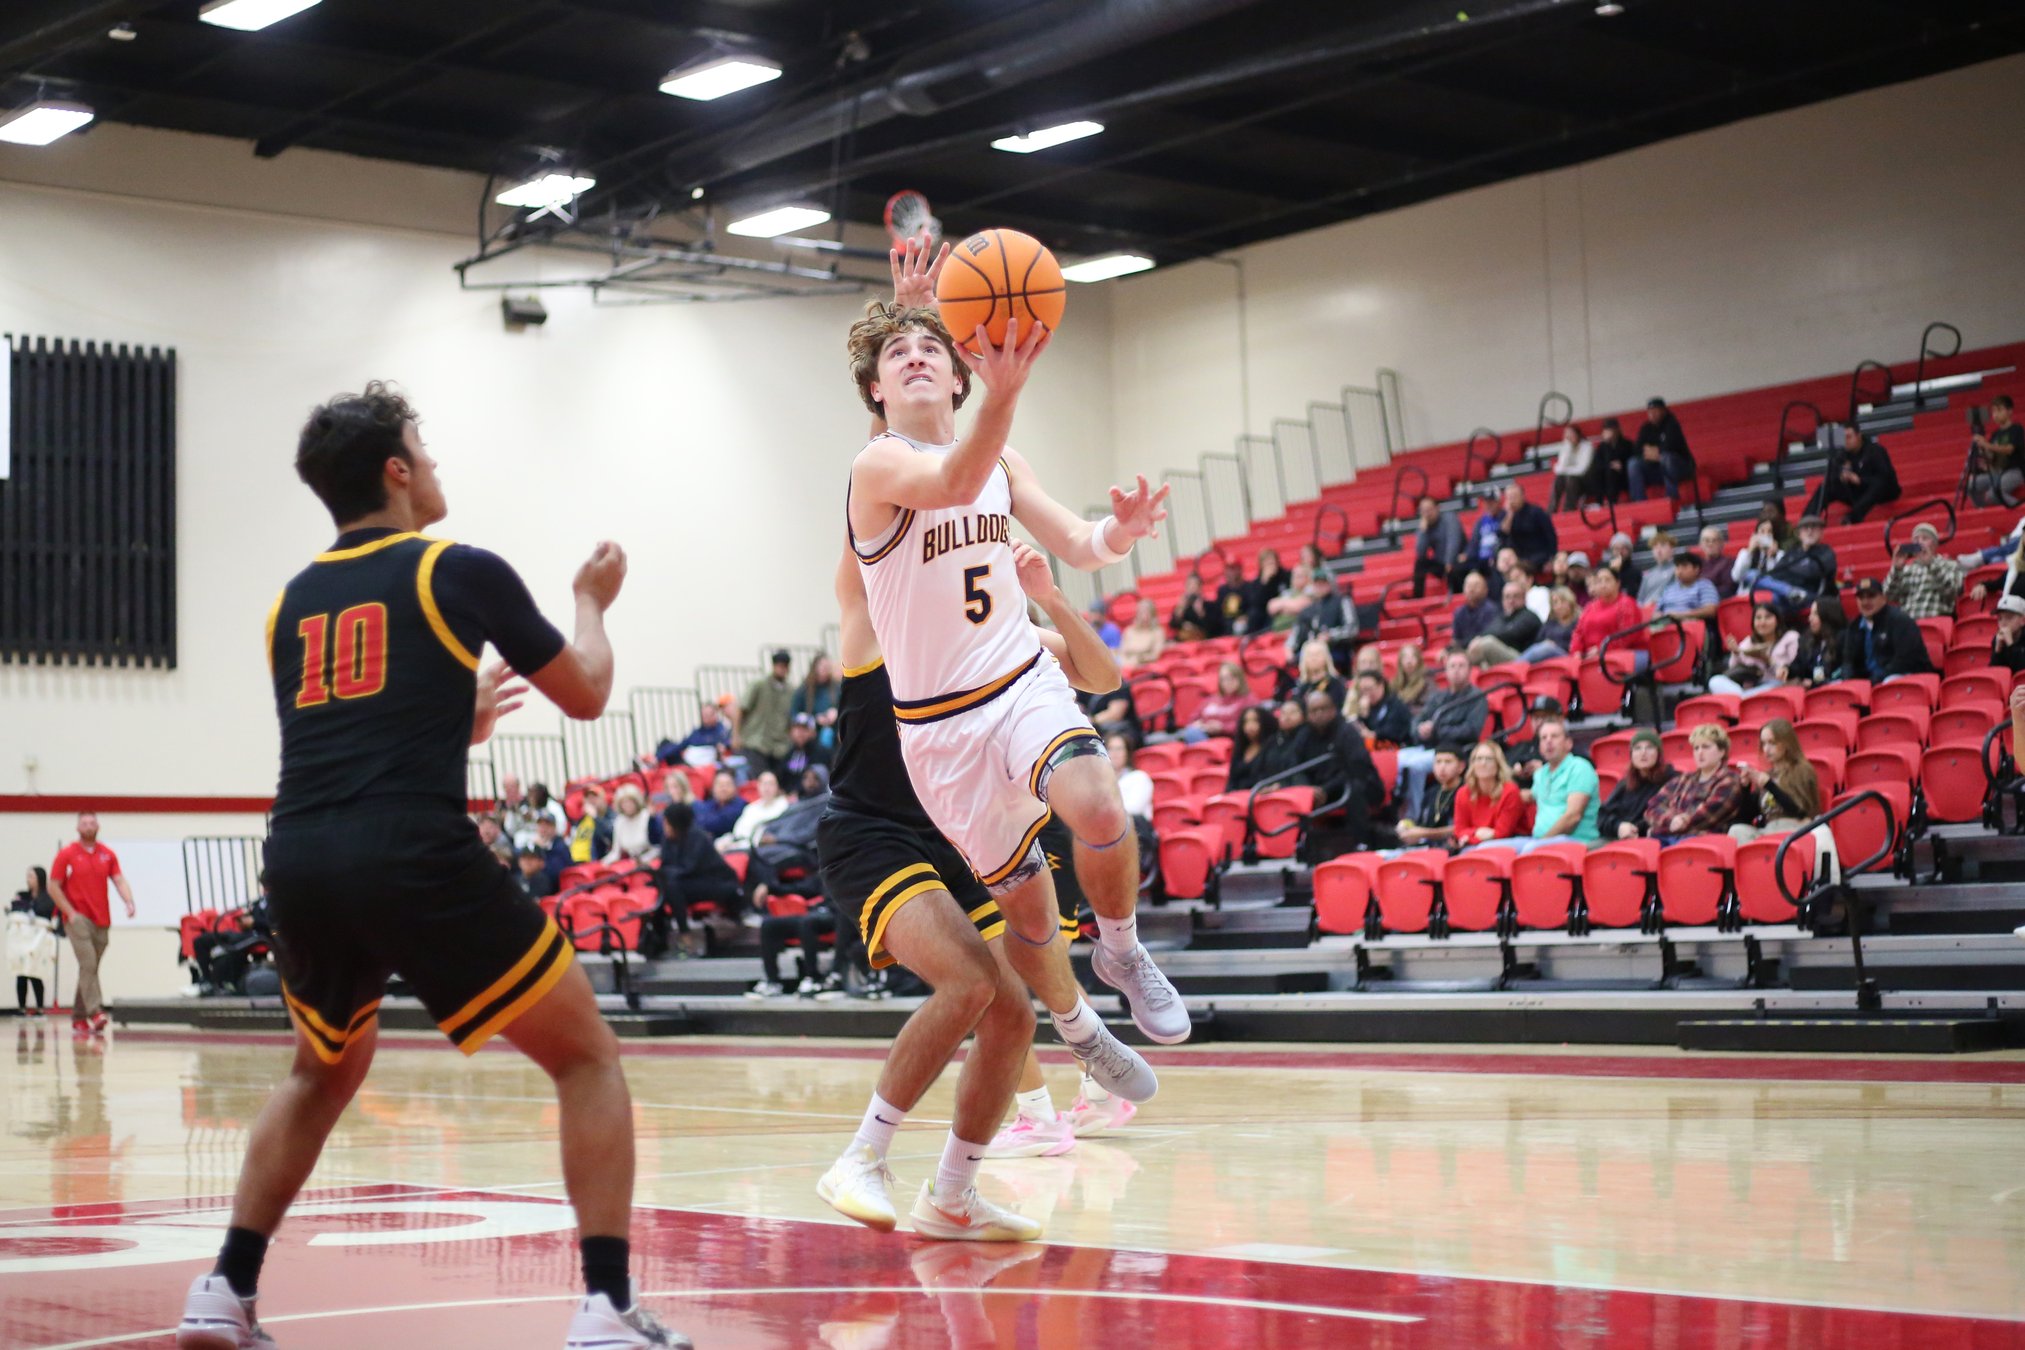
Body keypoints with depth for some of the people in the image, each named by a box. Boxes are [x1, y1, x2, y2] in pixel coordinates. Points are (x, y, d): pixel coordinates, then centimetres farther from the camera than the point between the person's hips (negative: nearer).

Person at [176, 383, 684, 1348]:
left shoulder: (294, 600, 20)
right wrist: (592, 601, 34)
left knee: (323, 1073, 31)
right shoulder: (461, 571, 5)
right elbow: (586, 694, 15)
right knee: (587, 1057, 7)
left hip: (299, 861, 6)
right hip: (416, 858, -6)